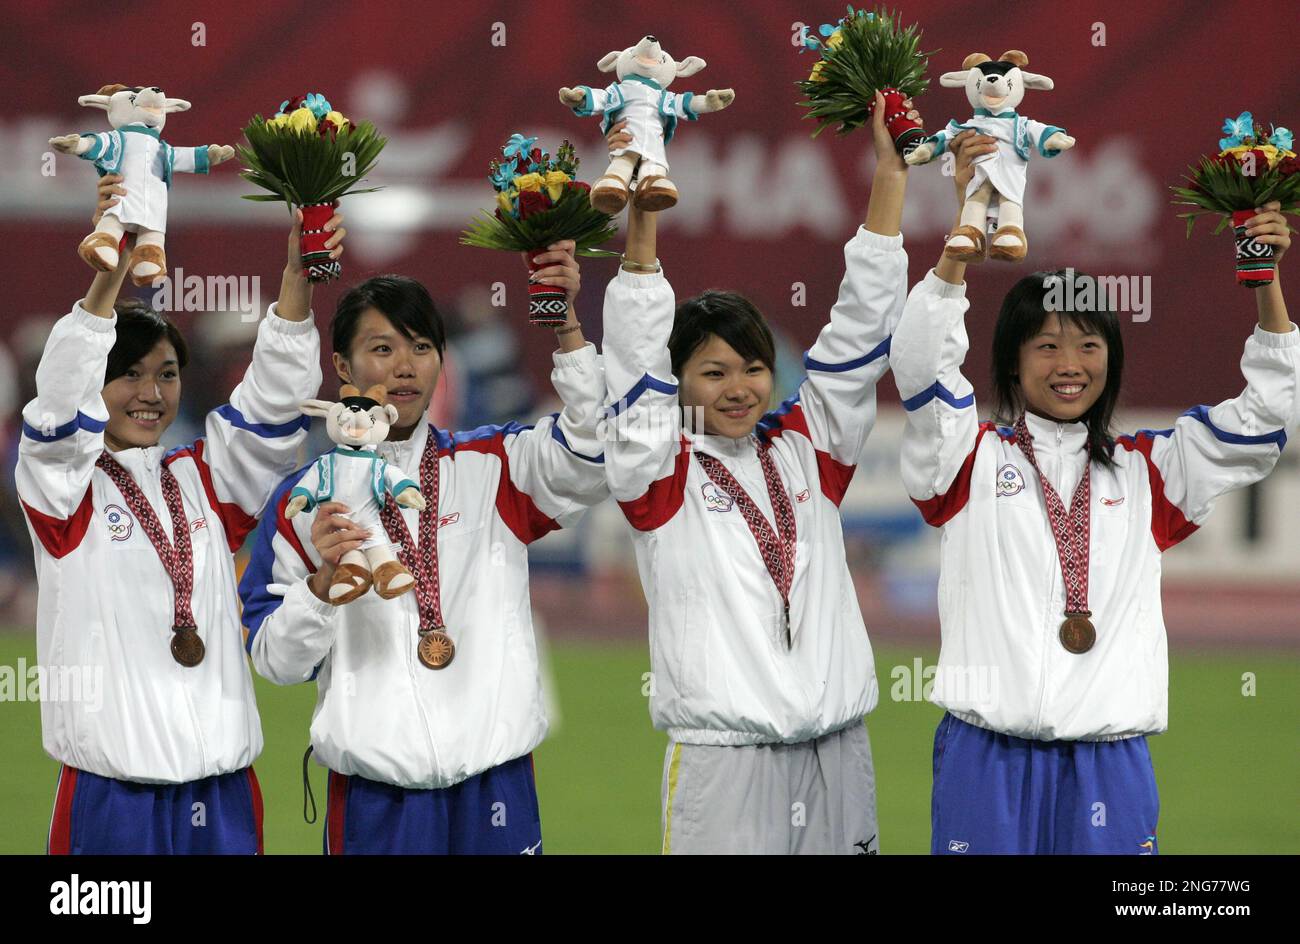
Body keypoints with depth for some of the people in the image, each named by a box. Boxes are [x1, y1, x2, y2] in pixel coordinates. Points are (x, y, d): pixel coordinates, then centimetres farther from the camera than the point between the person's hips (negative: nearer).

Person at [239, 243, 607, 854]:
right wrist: (325, 578, -16)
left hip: (494, 780, 1)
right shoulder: (308, 498, 5)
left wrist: (565, 326, -22)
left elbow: (591, 459, -13)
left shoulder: (492, 467, 7)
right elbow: (277, 661, 3)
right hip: (375, 796, -1)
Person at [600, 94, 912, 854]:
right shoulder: (661, 471, 2)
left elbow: (858, 337, 8)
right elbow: (637, 363, -9)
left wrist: (892, 176, 3)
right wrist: (641, 220, -20)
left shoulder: (805, 447, 11)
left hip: (838, 754, 4)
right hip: (723, 756, -4)